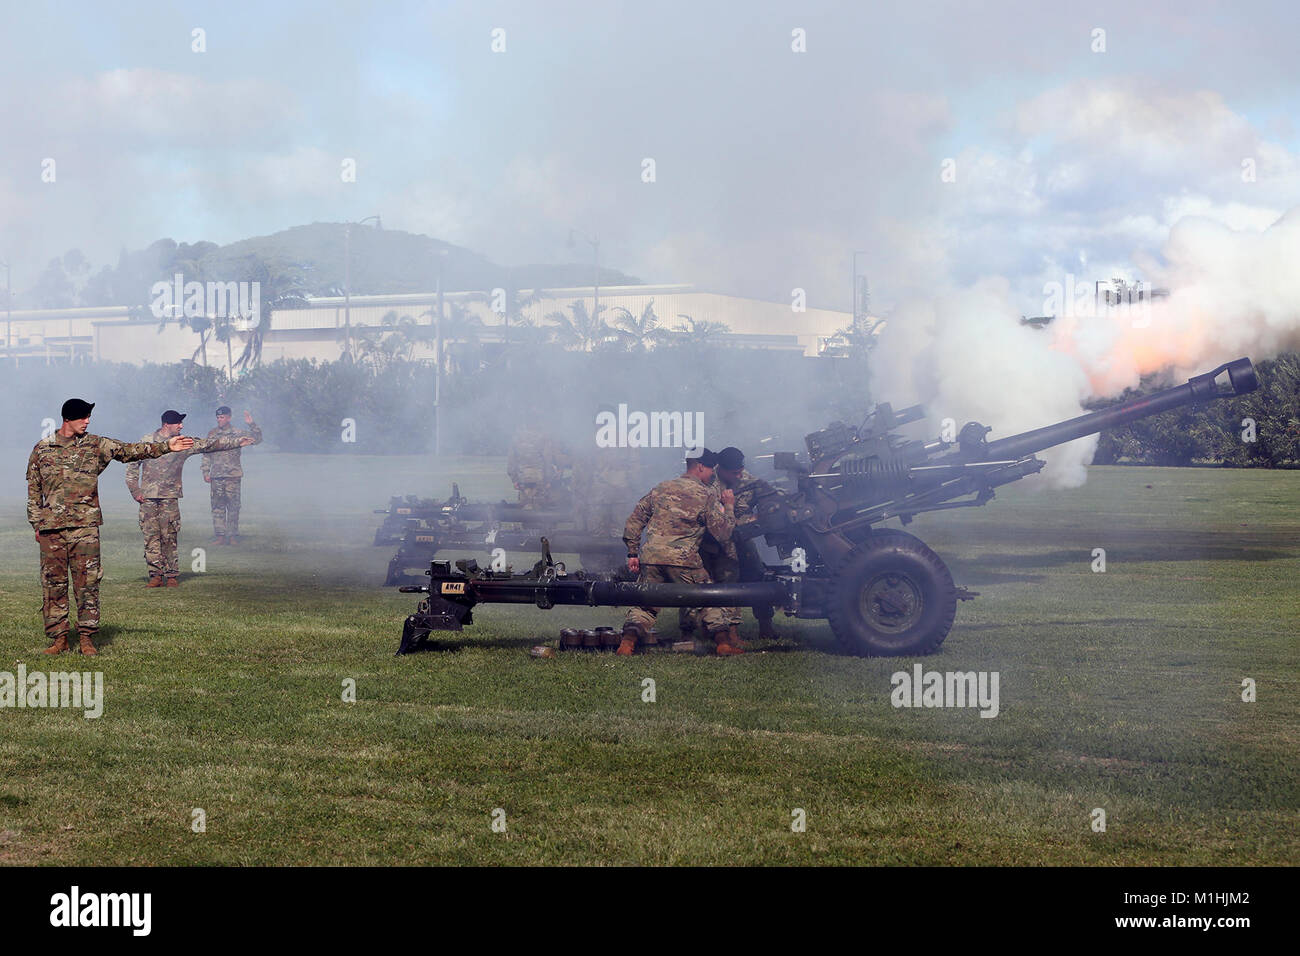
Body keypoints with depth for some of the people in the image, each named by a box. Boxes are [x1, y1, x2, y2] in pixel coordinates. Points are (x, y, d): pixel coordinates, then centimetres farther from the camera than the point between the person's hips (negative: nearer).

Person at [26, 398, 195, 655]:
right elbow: (34, 489, 12)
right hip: (51, 527, 0)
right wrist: (36, 523, 7)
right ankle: (59, 638, 10)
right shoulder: (42, 448, 8)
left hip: (85, 525, 0)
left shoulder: (95, 446, 7)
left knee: (87, 581, -3)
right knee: (53, 583, 2)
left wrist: (166, 447, -13)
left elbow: (130, 450, -2)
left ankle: (87, 637, 3)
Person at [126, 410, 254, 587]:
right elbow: (132, 467, 9)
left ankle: (172, 576, 4)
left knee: (169, 537, -3)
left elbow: (210, 444, 8)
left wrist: (237, 442, 4)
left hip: (170, 497, 0)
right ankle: (155, 575, 4)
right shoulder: (147, 441, 4)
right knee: (151, 536, -1)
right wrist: (135, 491, 3)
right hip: (148, 498, 0)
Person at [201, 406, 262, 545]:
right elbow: (206, 455, 15)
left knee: (233, 507, -1)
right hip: (216, 476, 2)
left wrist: (252, 424, -16)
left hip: (233, 476, -2)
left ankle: (233, 535, 6)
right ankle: (219, 535, 7)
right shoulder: (212, 434, 11)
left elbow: (257, 439, -3)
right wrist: (206, 472, 9)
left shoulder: (237, 433, 3)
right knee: (218, 507, 2)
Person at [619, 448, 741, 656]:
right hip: (684, 559, -3)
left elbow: (634, 520, 15)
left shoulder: (660, 488, 17)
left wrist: (633, 553, 19)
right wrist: (728, 506, 16)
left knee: (645, 603, 12)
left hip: (651, 555, 3)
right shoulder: (707, 495, 3)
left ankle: (628, 642, -5)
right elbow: (722, 533, 2)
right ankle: (723, 642, 8)